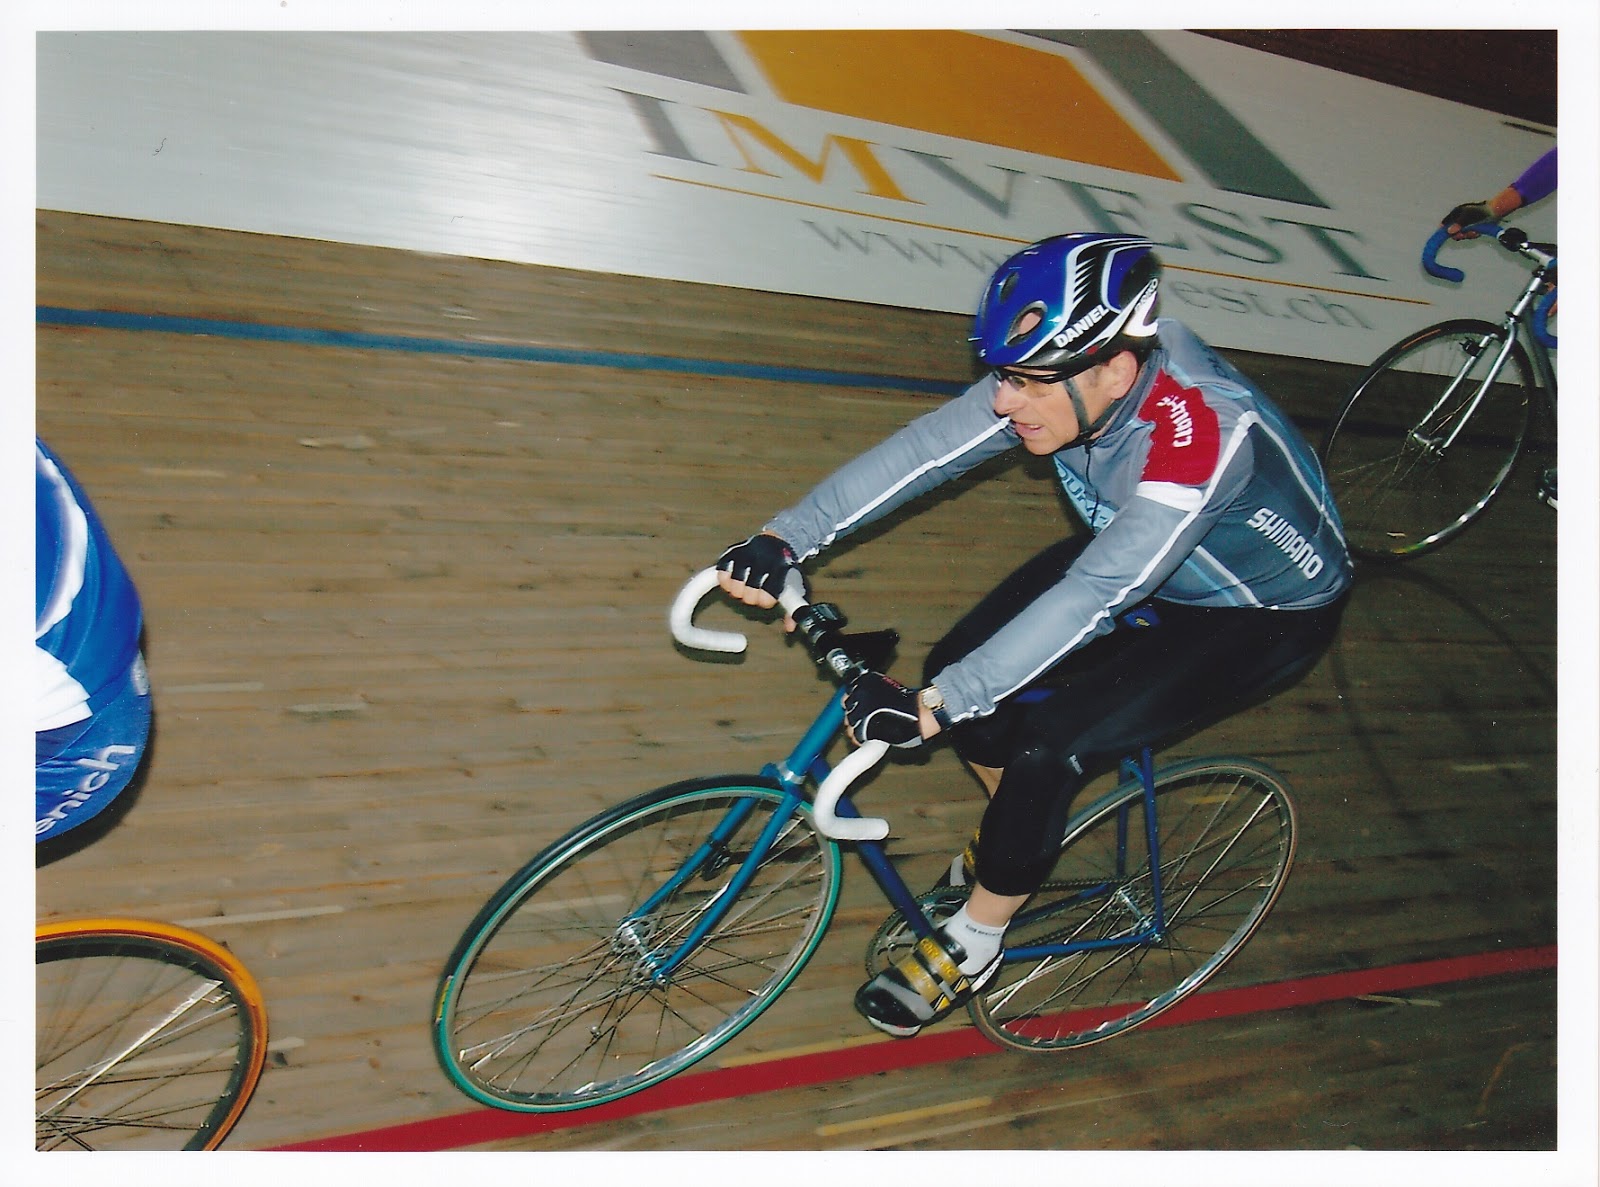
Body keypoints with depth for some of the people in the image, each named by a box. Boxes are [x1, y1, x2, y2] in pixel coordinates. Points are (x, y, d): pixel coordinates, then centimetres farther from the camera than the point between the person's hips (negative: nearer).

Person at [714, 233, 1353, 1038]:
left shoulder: (1204, 434, -40)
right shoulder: (1063, 372, -21)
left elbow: (1092, 597, -44)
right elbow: (923, 449, -25)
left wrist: (933, 707, -46)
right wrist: (786, 538, -33)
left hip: (1264, 614, -6)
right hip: (1132, 552, 7)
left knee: (1047, 749, -21)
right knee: (965, 664, -6)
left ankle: (973, 945, 5)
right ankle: (1021, 837, 24)